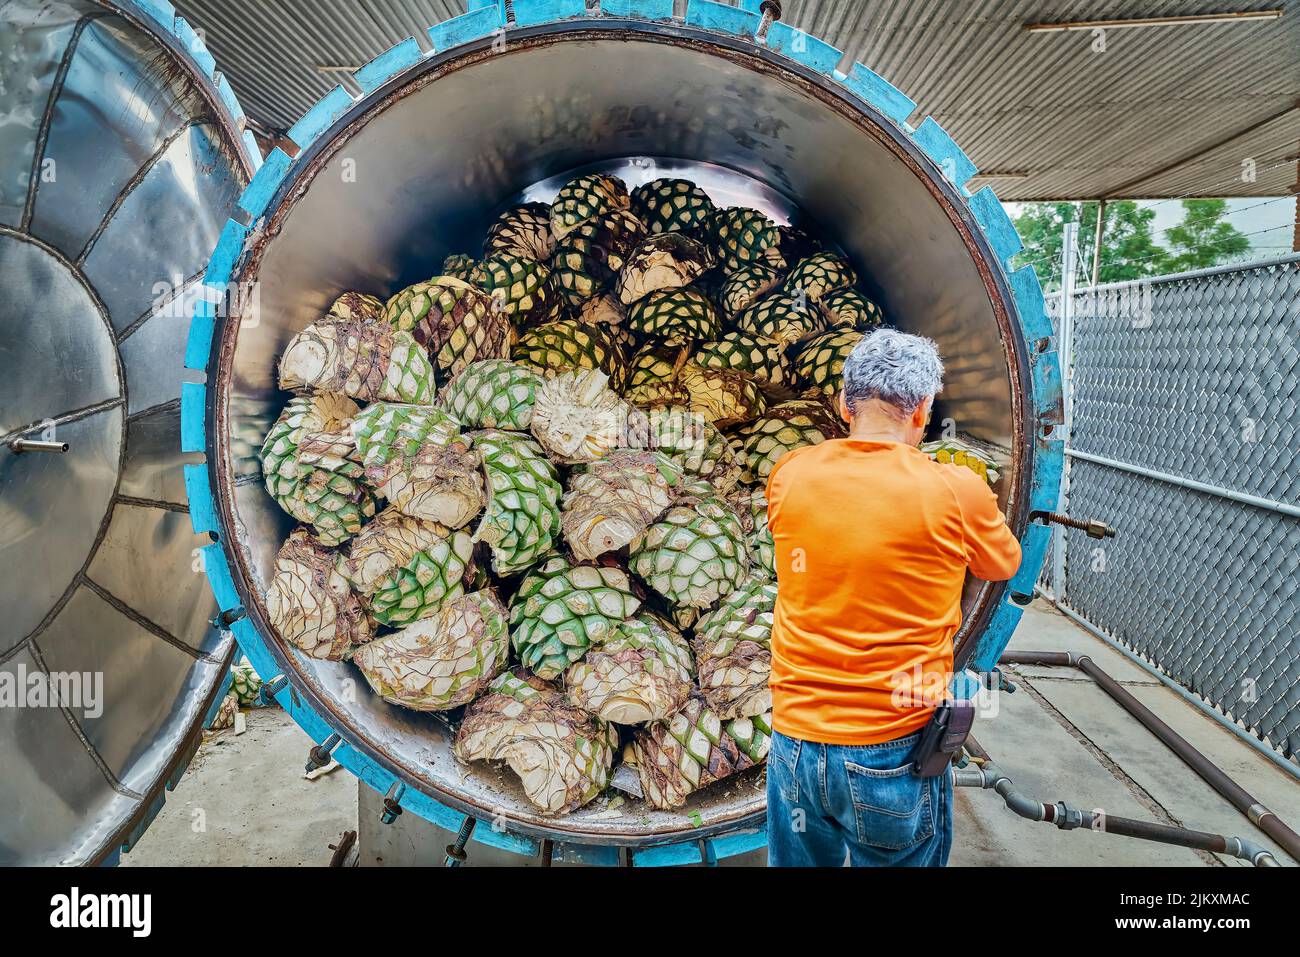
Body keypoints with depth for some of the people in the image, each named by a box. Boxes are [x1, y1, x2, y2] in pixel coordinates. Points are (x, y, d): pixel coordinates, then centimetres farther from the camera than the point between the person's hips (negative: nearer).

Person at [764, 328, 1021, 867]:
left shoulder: (788, 477, -5)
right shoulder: (956, 491, -13)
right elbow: (1003, 564, 7)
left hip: (795, 745, 3)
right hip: (892, 754, -2)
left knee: (801, 861, 22)